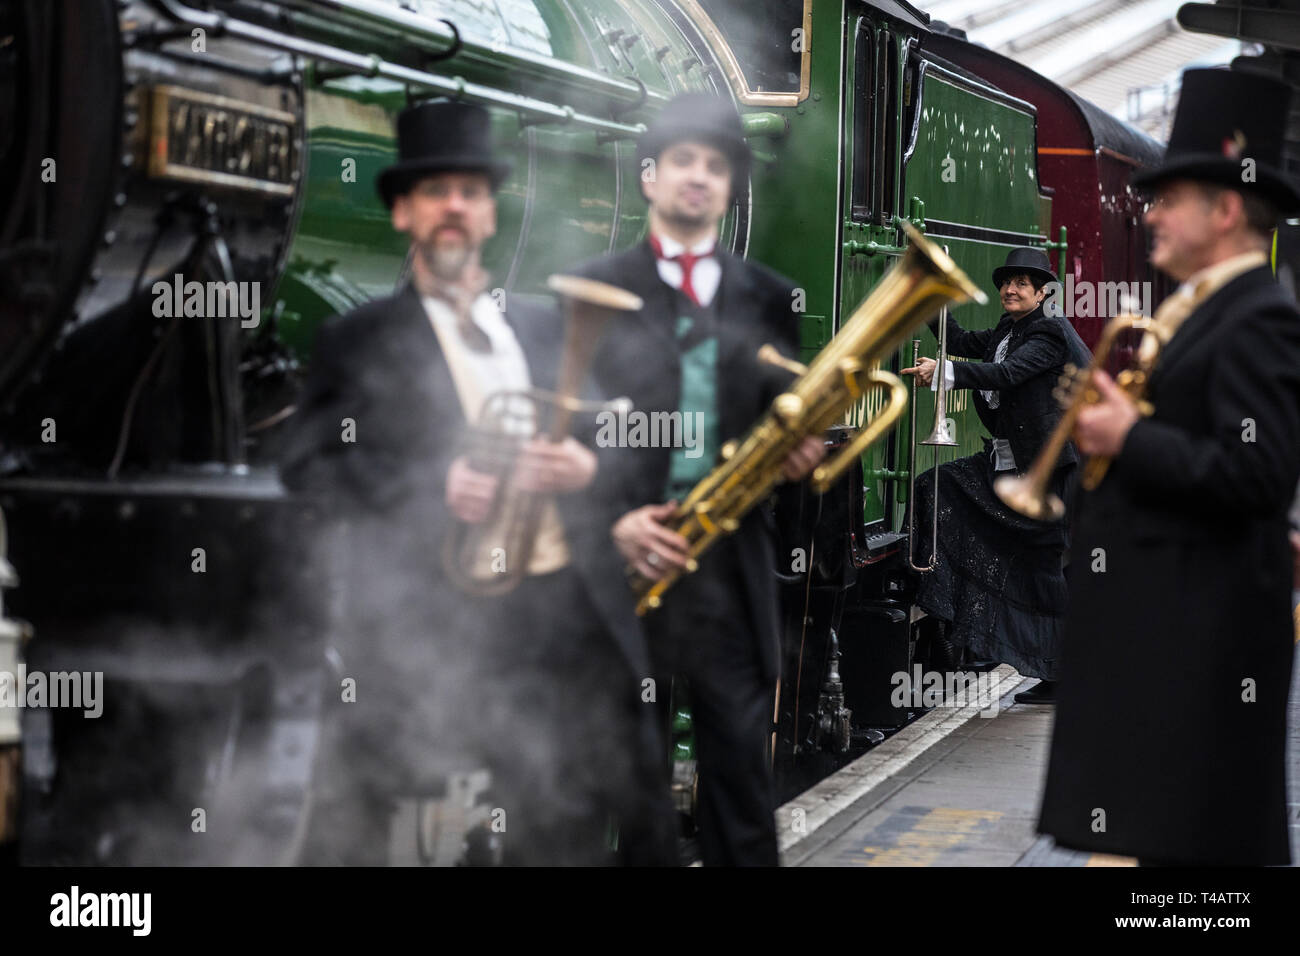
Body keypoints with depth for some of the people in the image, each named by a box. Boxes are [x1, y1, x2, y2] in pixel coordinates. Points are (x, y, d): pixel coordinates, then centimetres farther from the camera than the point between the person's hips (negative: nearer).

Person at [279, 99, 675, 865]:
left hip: (574, 620, 4)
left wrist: (587, 467, -5)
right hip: (437, 627, -4)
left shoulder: (546, 330, 18)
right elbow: (308, 465, -5)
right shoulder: (359, 341, 5)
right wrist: (431, 486, -19)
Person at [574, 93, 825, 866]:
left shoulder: (767, 298, 13)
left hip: (731, 560, 2)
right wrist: (612, 518, -13)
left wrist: (800, 453, -7)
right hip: (626, 556, -2)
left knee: (742, 763, 1)